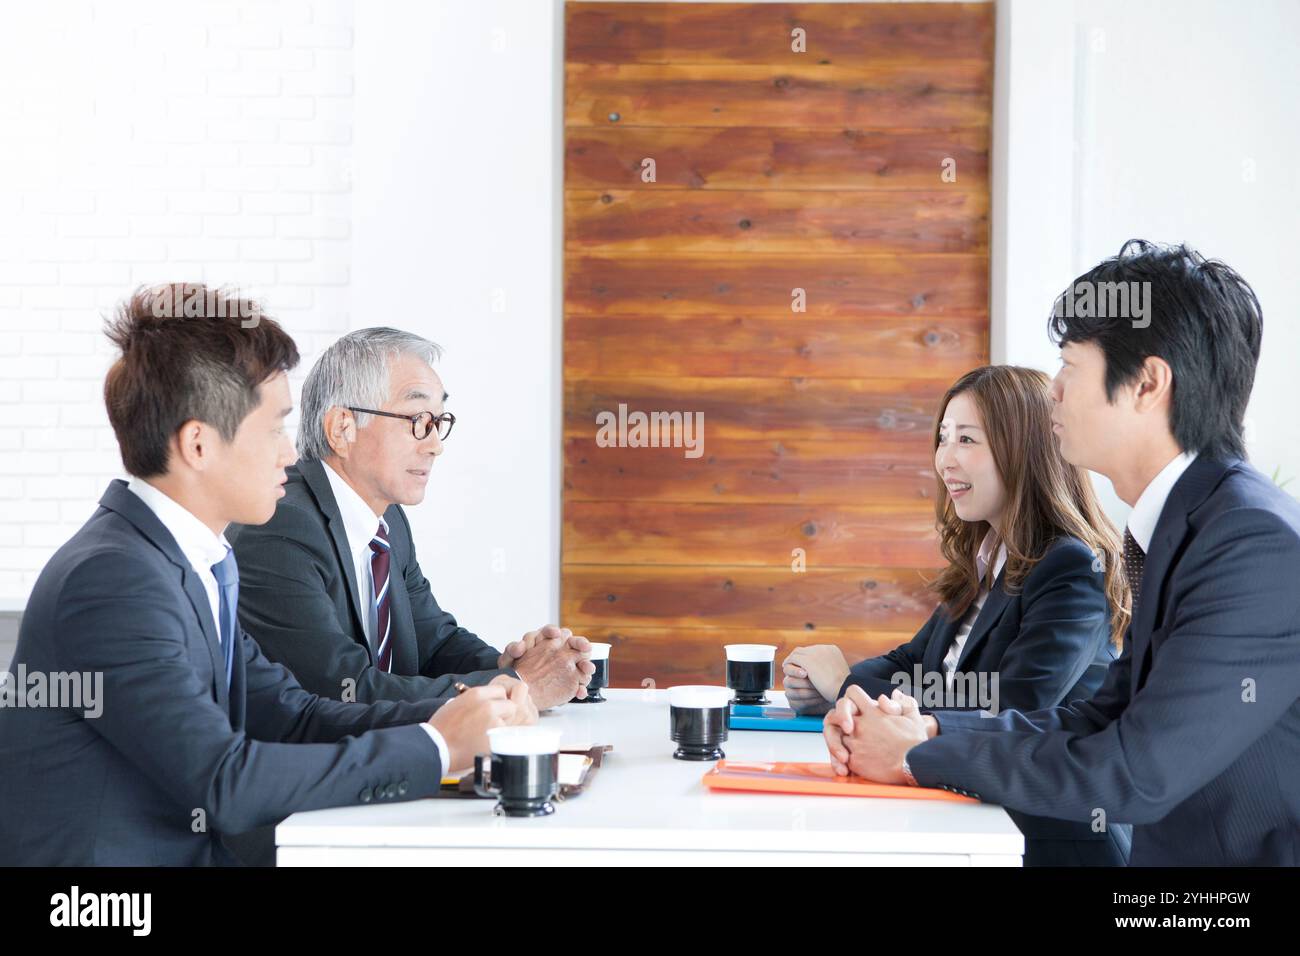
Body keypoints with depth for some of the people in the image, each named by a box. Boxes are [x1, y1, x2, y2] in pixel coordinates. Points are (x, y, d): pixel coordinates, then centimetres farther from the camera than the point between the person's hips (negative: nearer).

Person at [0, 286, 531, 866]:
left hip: (186, 853, 7)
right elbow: (225, 784, -21)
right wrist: (432, 748, -16)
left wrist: (455, 716, -5)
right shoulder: (111, 578, -19)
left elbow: (292, 716, 7)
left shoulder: (199, 566, 7)